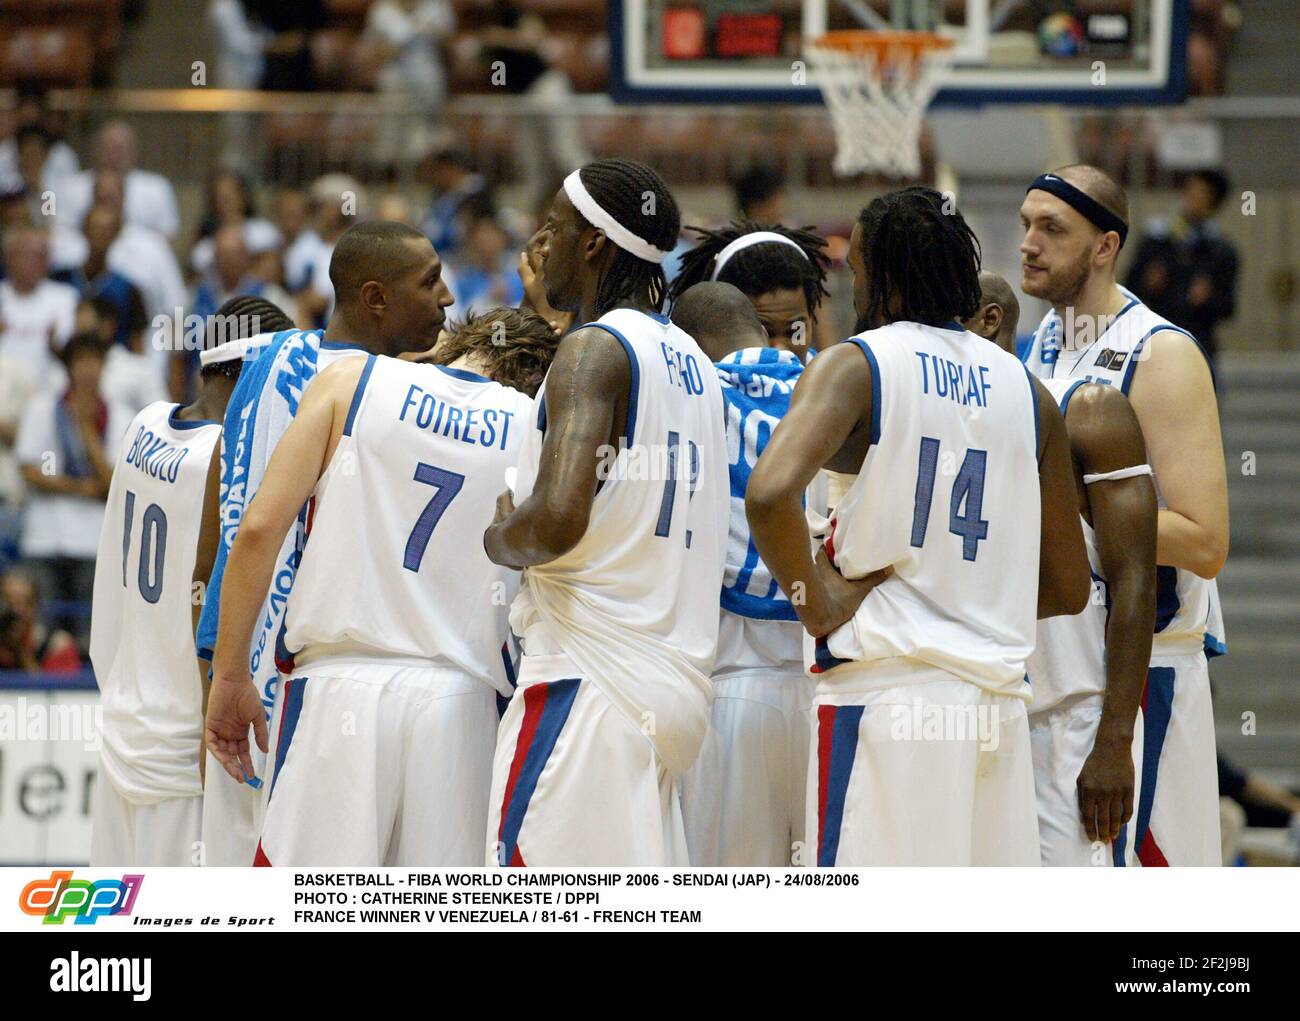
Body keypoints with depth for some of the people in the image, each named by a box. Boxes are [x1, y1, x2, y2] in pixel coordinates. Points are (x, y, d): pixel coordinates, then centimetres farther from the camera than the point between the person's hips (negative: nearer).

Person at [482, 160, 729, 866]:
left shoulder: (593, 349, -10)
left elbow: (557, 519, -22)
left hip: (588, 685, -9)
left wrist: (497, 538, -2)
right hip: (674, 687, 9)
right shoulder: (689, 358, 17)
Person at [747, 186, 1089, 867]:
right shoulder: (1025, 390, 12)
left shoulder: (855, 365, -3)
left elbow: (769, 493, -22)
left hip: (885, 690, -5)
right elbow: (1068, 590, 15)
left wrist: (817, 603, -8)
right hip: (997, 701, 5)